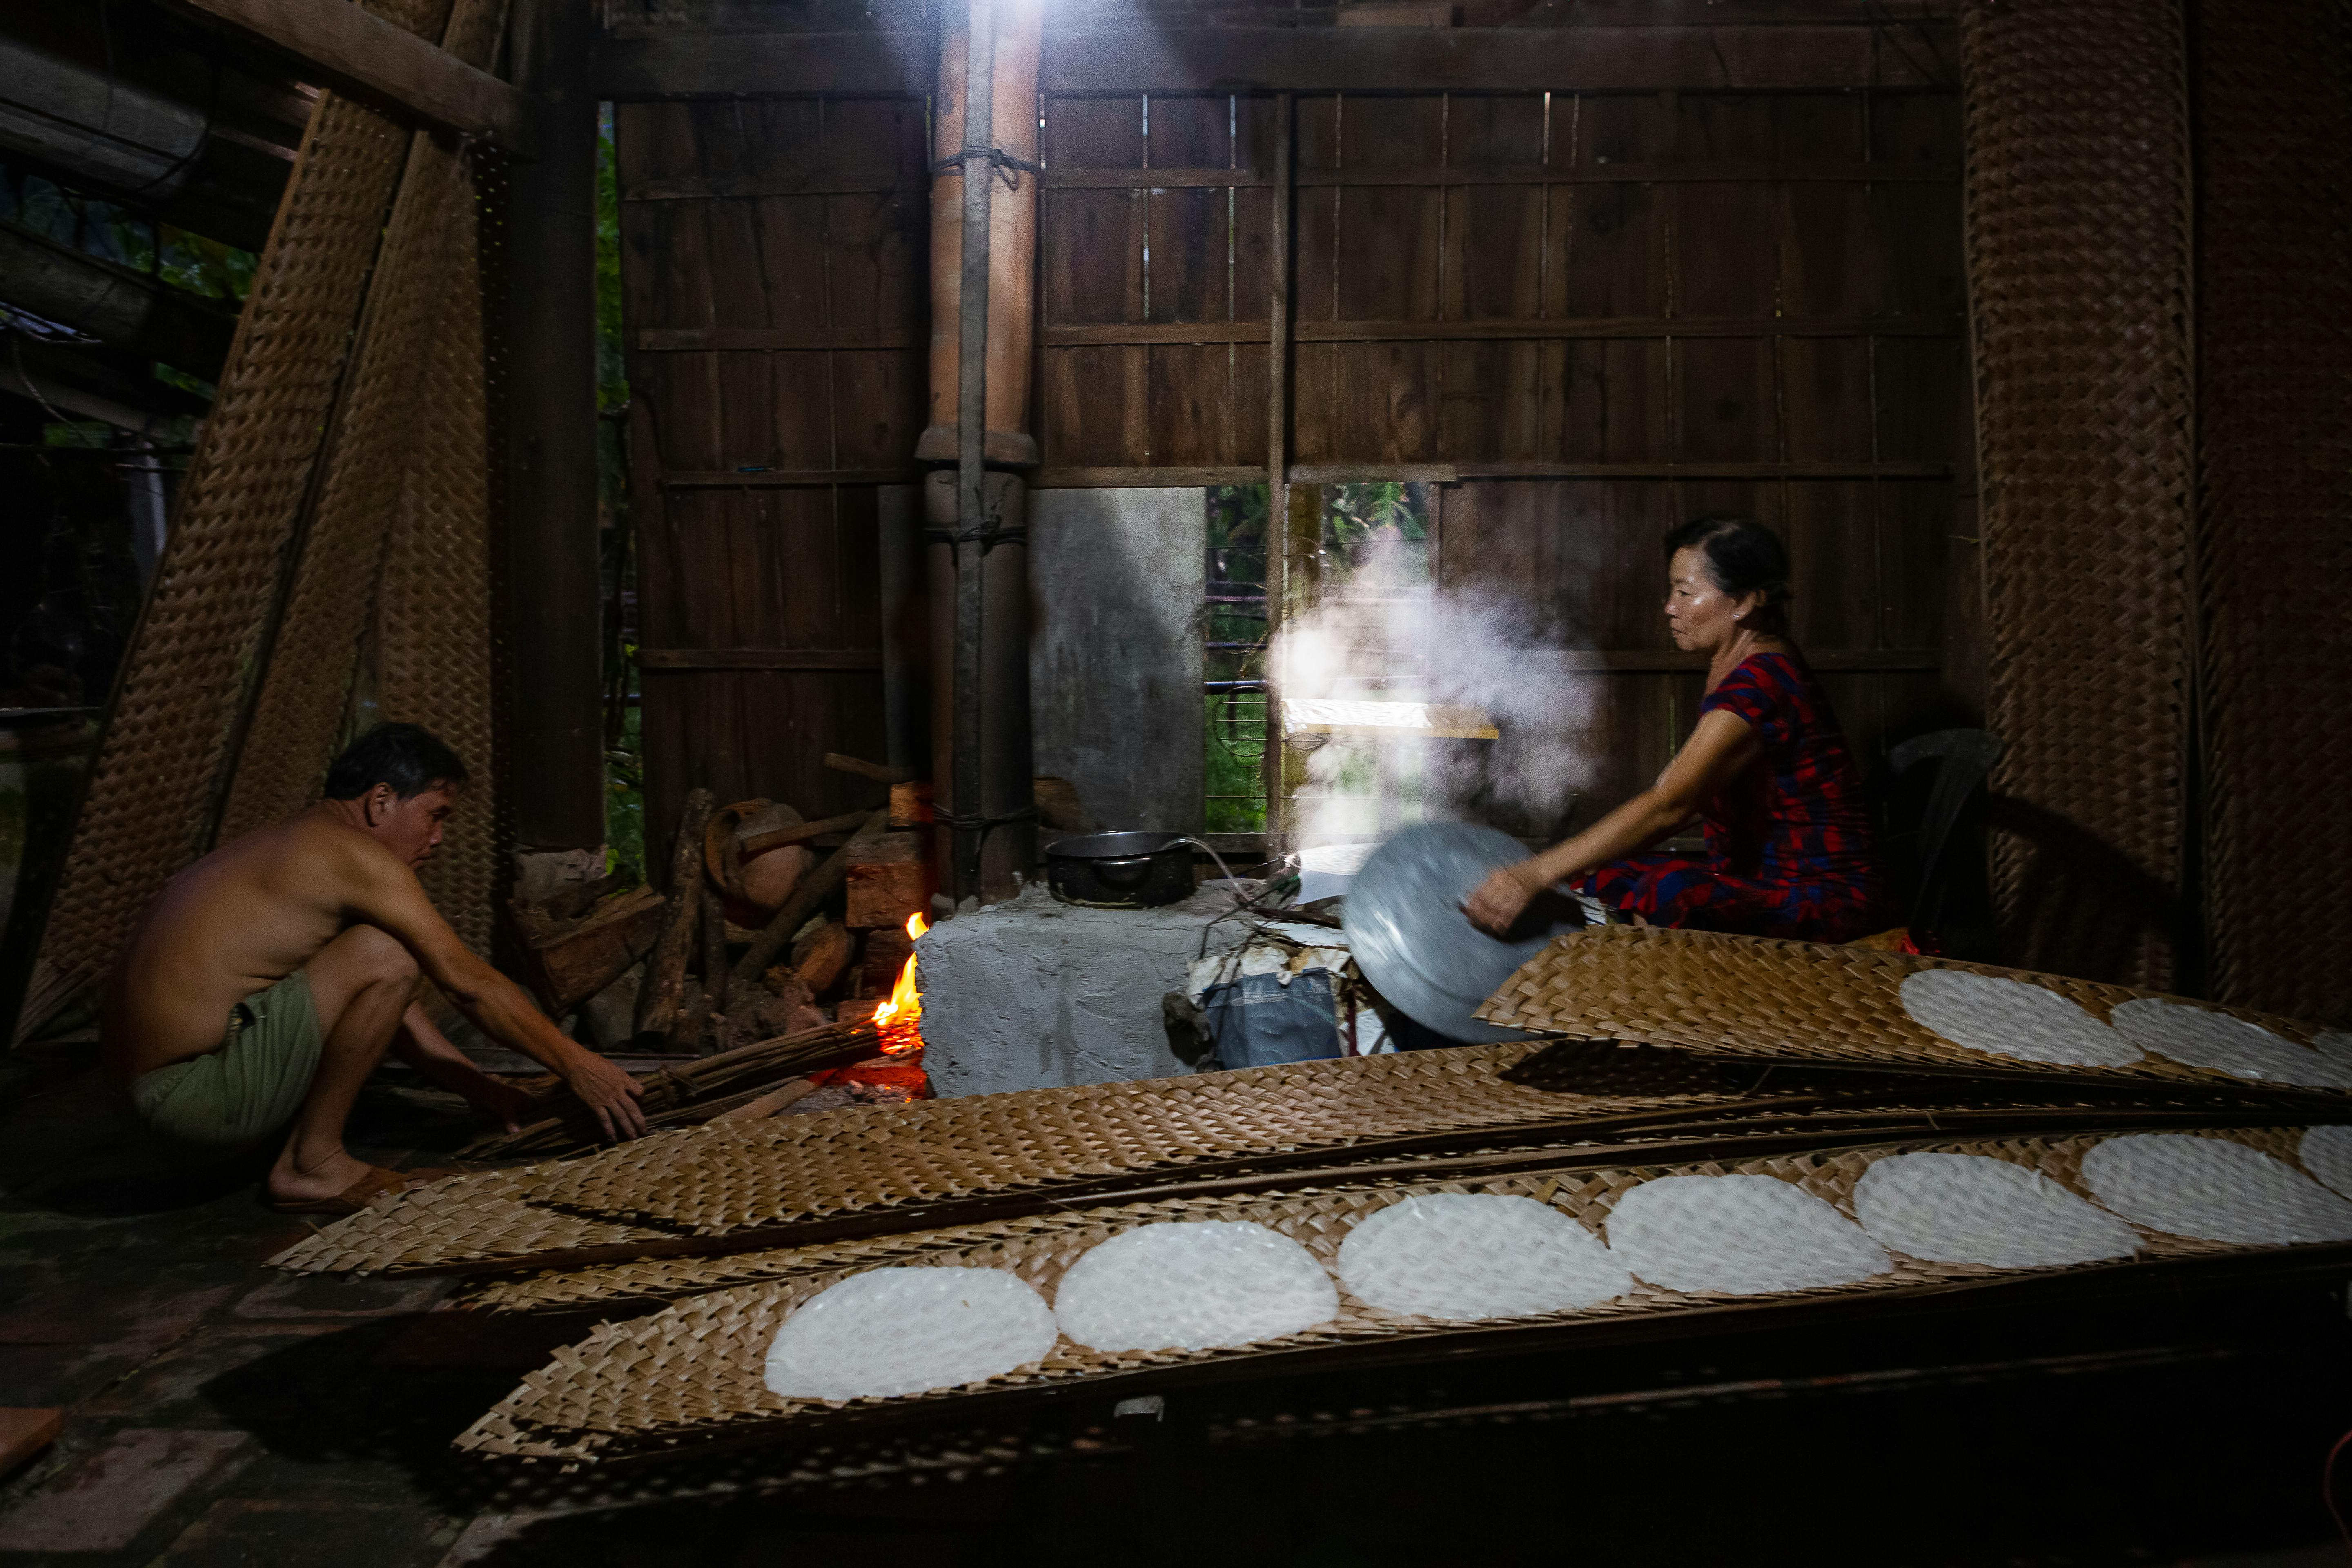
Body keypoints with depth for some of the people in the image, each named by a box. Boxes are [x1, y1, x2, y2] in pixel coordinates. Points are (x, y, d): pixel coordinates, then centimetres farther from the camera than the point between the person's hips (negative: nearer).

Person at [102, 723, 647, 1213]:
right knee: (386, 958, -19)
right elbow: (469, 983, -13)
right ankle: (312, 1163, -9)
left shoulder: (299, 843, 17)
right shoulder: (354, 853, -13)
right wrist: (577, 1065, -5)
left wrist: (477, 1085, 20)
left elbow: (370, 1002, 23)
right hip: (192, 1090, -10)